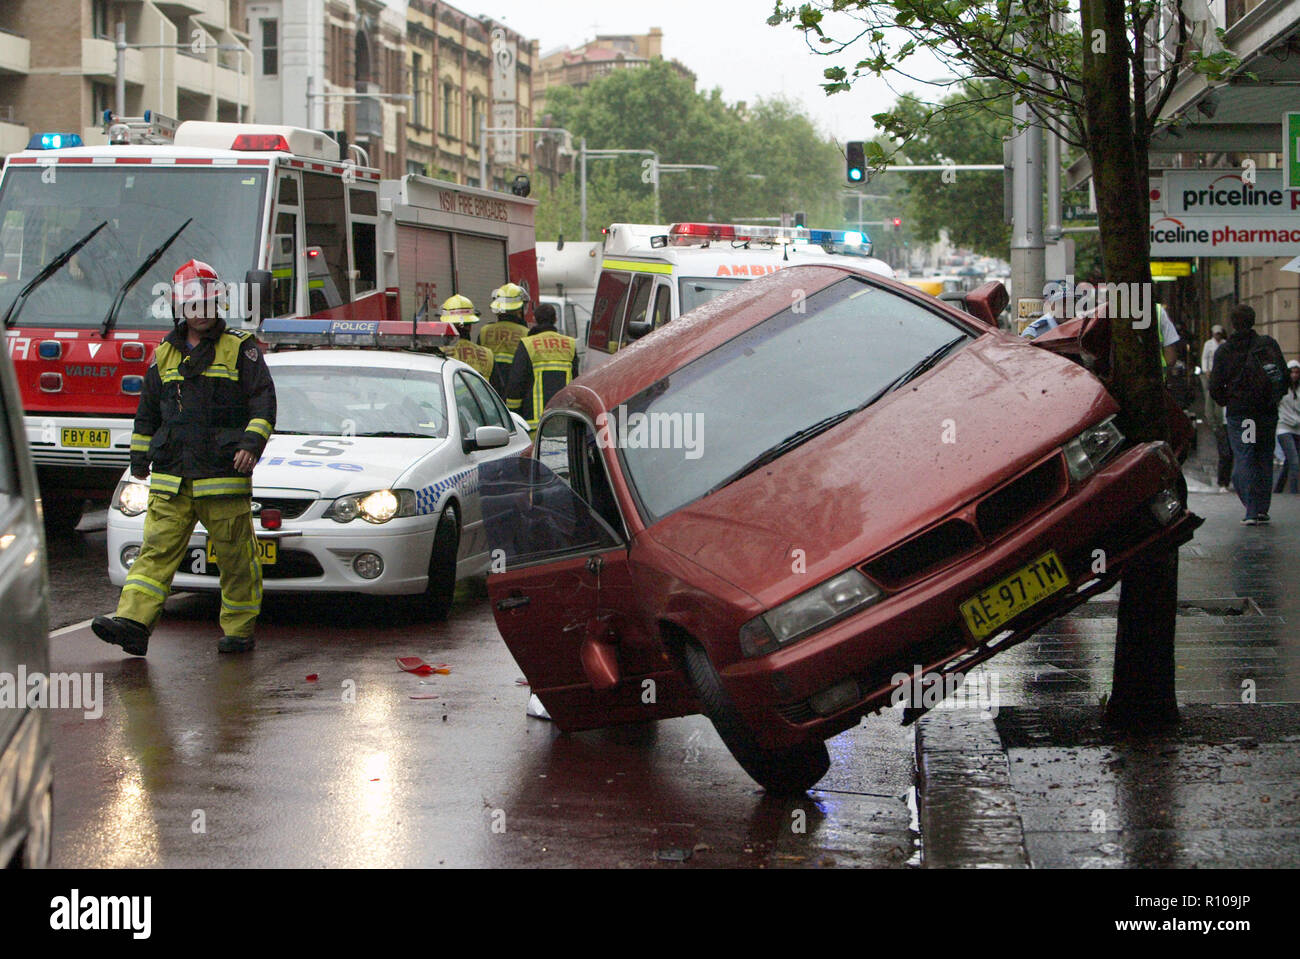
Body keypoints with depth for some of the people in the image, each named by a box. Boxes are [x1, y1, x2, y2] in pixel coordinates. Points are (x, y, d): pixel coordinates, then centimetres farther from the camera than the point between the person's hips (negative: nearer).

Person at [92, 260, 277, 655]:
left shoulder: (240, 349, 3)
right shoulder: (165, 354, 16)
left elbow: (263, 400, -2)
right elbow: (148, 411, 25)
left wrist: (252, 443, -14)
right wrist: (139, 456, 25)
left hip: (224, 476, -3)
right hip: (171, 478, 4)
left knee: (235, 555, 1)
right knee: (157, 550, -5)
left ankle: (238, 630, 11)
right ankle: (133, 622, -14)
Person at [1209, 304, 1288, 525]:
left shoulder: (1223, 351, -2)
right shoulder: (1269, 344, 0)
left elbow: (1215, 387, -2)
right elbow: (1284, 375, 3)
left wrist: (1226, 401, 17)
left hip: (1239, 413, -2)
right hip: (1267, 412, 2)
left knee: (1243, 459, -1)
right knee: (1265, 459, 12)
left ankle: (1251, 510, -13)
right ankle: (1262, 509, 10)